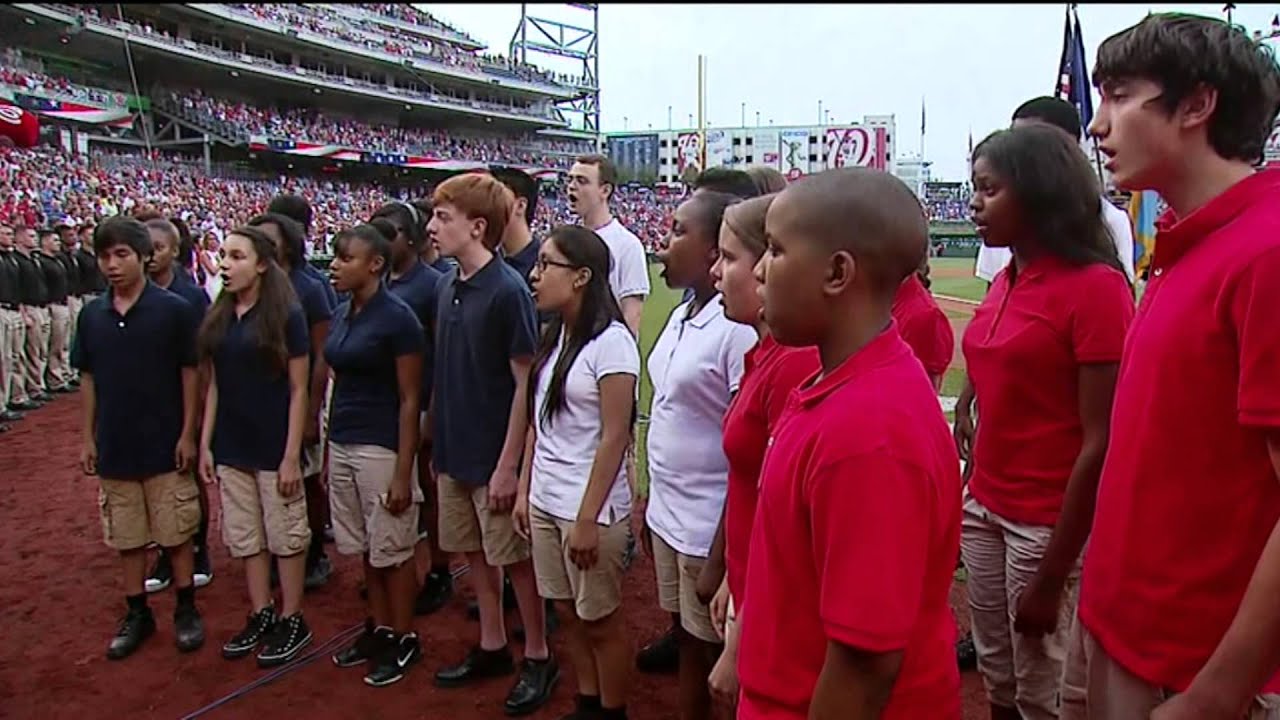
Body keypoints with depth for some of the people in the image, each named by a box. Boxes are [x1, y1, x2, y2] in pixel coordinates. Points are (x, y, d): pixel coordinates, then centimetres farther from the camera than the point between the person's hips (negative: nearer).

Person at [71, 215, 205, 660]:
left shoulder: (173, 310, -9)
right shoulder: (91, 315, 2)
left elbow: (189, 374, -6)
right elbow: (87, 379, 8)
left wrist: (188, 434, -8)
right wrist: (88, 438, 6)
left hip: (165, 446, -3)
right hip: (114, 448, 4)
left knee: (175, 535, 7)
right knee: (127, 538, 13)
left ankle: (187, 611, 23)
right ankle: (137, 615, 27)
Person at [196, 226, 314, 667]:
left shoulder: (286, 315, -10)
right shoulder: (218, 317, 6)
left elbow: (298, 389, -10)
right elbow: (214, 385, 10)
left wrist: (292, 455, -13)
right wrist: (205, 444, 6)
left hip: (274, 447, -5)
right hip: (231, 448, 6)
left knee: (285, 537, 5)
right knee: (245, 538, 13)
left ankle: (291, 621, 18)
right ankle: (260, 616, 27)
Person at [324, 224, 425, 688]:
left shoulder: (397, 318, -12)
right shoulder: (341, 316, 9)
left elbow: (410, 400, -13)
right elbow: (339, 384, 15)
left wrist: (403, 472, -15)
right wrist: (327, 452, 13)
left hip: (382, 448, -7)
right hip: (342, 446, 7)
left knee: (393, 551, 5)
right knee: (365, 549, 16)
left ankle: (404, 640, 21)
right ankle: (379, 629, 32)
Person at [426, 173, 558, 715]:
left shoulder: (508, 291, -17)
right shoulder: (448, 286, 4)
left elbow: (525, 382, -17)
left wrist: (508, 464, -17)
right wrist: (438, 440, 12)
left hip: (493, 456, -7)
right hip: (453, 452, 7)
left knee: (516, 558, 7)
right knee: (474, 553, 18)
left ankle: (538, 658, 24)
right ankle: (492, 647, 34)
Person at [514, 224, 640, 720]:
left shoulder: (610, 340, -16)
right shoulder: (553, 336, 8)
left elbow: (614, 437, -18)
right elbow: (538, 423, 12)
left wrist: (587, 518, -17)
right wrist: (524, 491, 11)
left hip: (589, 508, -7)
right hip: (546, 502, 7)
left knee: (602, 622, 9)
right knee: (570, 613, 17)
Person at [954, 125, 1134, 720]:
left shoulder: (1096, 287, -16)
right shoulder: (1005, 282, 6)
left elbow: (1100, 443, -17)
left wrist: (1051, 576, -16)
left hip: (1049, 523, -6)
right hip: (984, 508, 7)